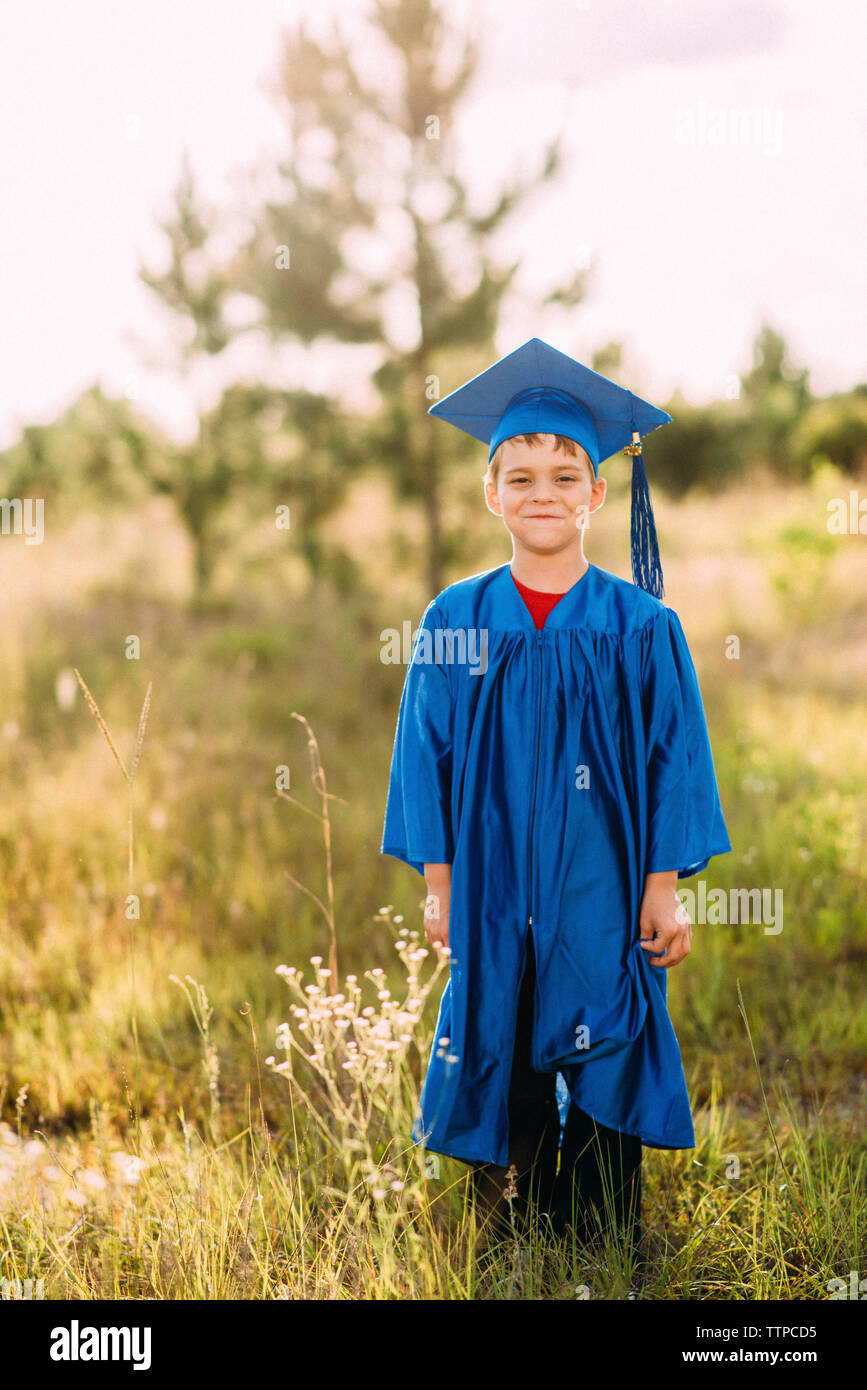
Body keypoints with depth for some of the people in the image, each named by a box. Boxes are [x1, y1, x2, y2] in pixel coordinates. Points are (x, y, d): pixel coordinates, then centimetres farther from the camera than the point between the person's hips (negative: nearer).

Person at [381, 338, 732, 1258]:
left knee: (603, 1071, 4)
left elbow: (674, 759, 0)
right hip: (491, 896, 1)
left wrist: (664, 887, -3)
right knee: (500, 1062, 8)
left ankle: (604, 1243, 19)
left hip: (603, 897, -1)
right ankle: (512, 1226, 24)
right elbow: (425, 756, 5)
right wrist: (437, 883, 2)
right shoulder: (455, 622, 2)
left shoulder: (641, 627, -2)